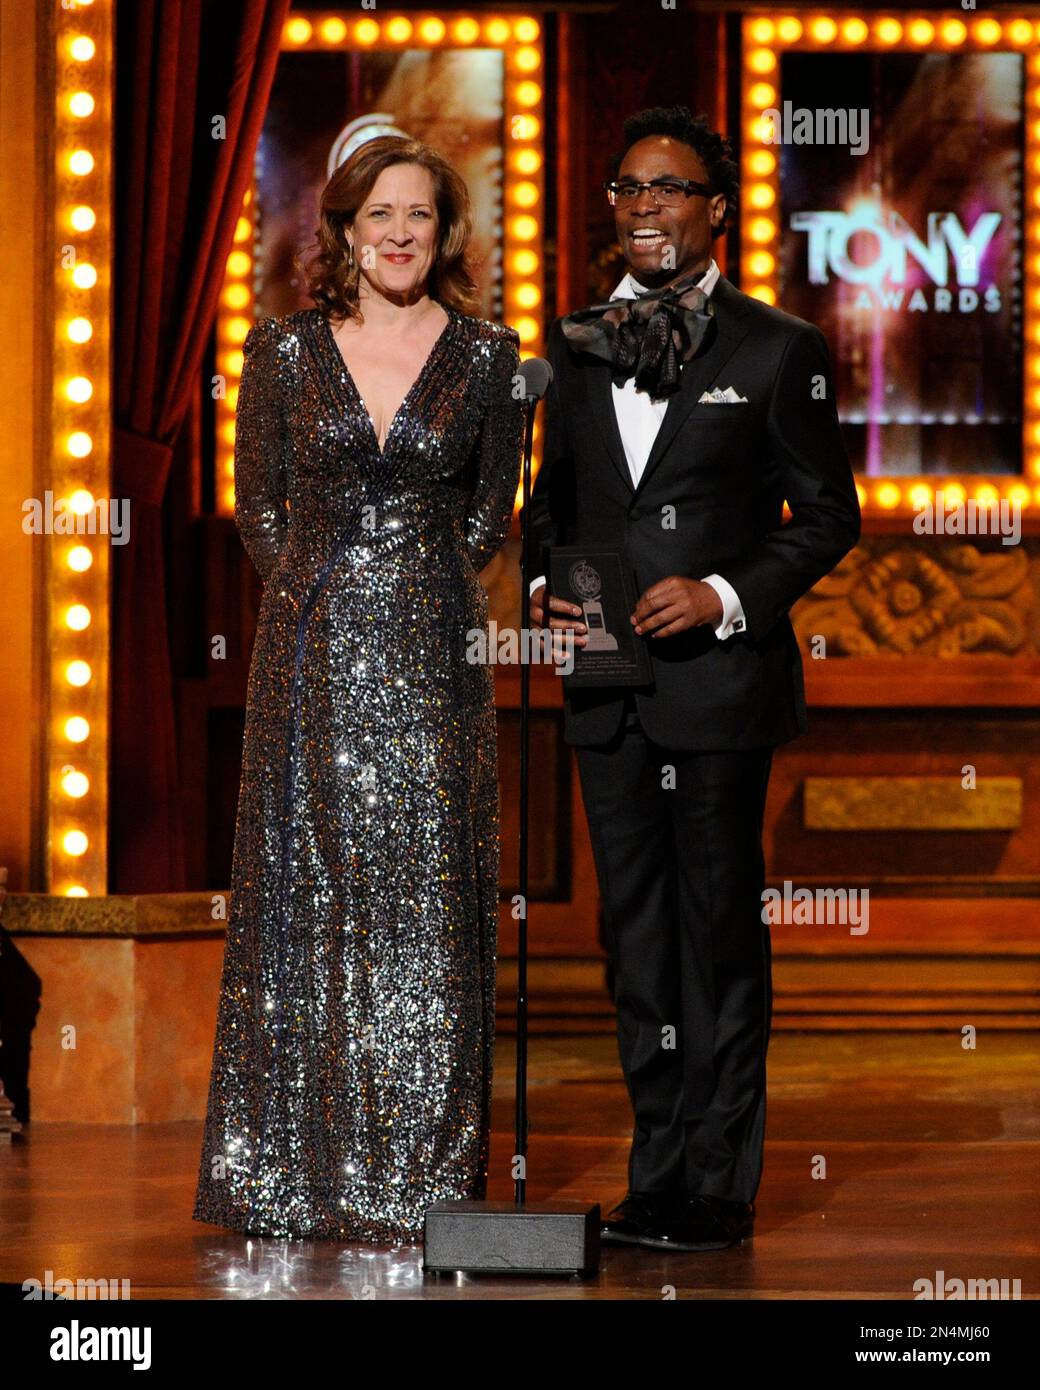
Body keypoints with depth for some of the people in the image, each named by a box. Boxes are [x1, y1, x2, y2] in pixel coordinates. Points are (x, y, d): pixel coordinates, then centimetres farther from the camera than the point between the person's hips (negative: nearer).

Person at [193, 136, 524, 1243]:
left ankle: (417, 1175, 4)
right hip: (309, 648, 1)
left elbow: (490, 509, 9)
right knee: (303, 891, 3)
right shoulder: (284, 351, 4)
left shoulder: (488, 357, 3)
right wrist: (321, 598, 3)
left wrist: (412, 595, 3)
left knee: (423, 898, -2)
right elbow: (256, 502, 9)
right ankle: (291, 1172, 10)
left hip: (430, 653, -1)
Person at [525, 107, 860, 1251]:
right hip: (607, 684, 5)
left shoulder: (775, 351, -2)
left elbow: (828, 514, -1)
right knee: (635, 933, 9)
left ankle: (721, 1186, 5)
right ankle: (657, 1176, 16)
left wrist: (728, 595, -14)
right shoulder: (575, 344, 12)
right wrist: (544, 588, 2)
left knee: (721, 931, -2)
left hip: (720, 682, -5)